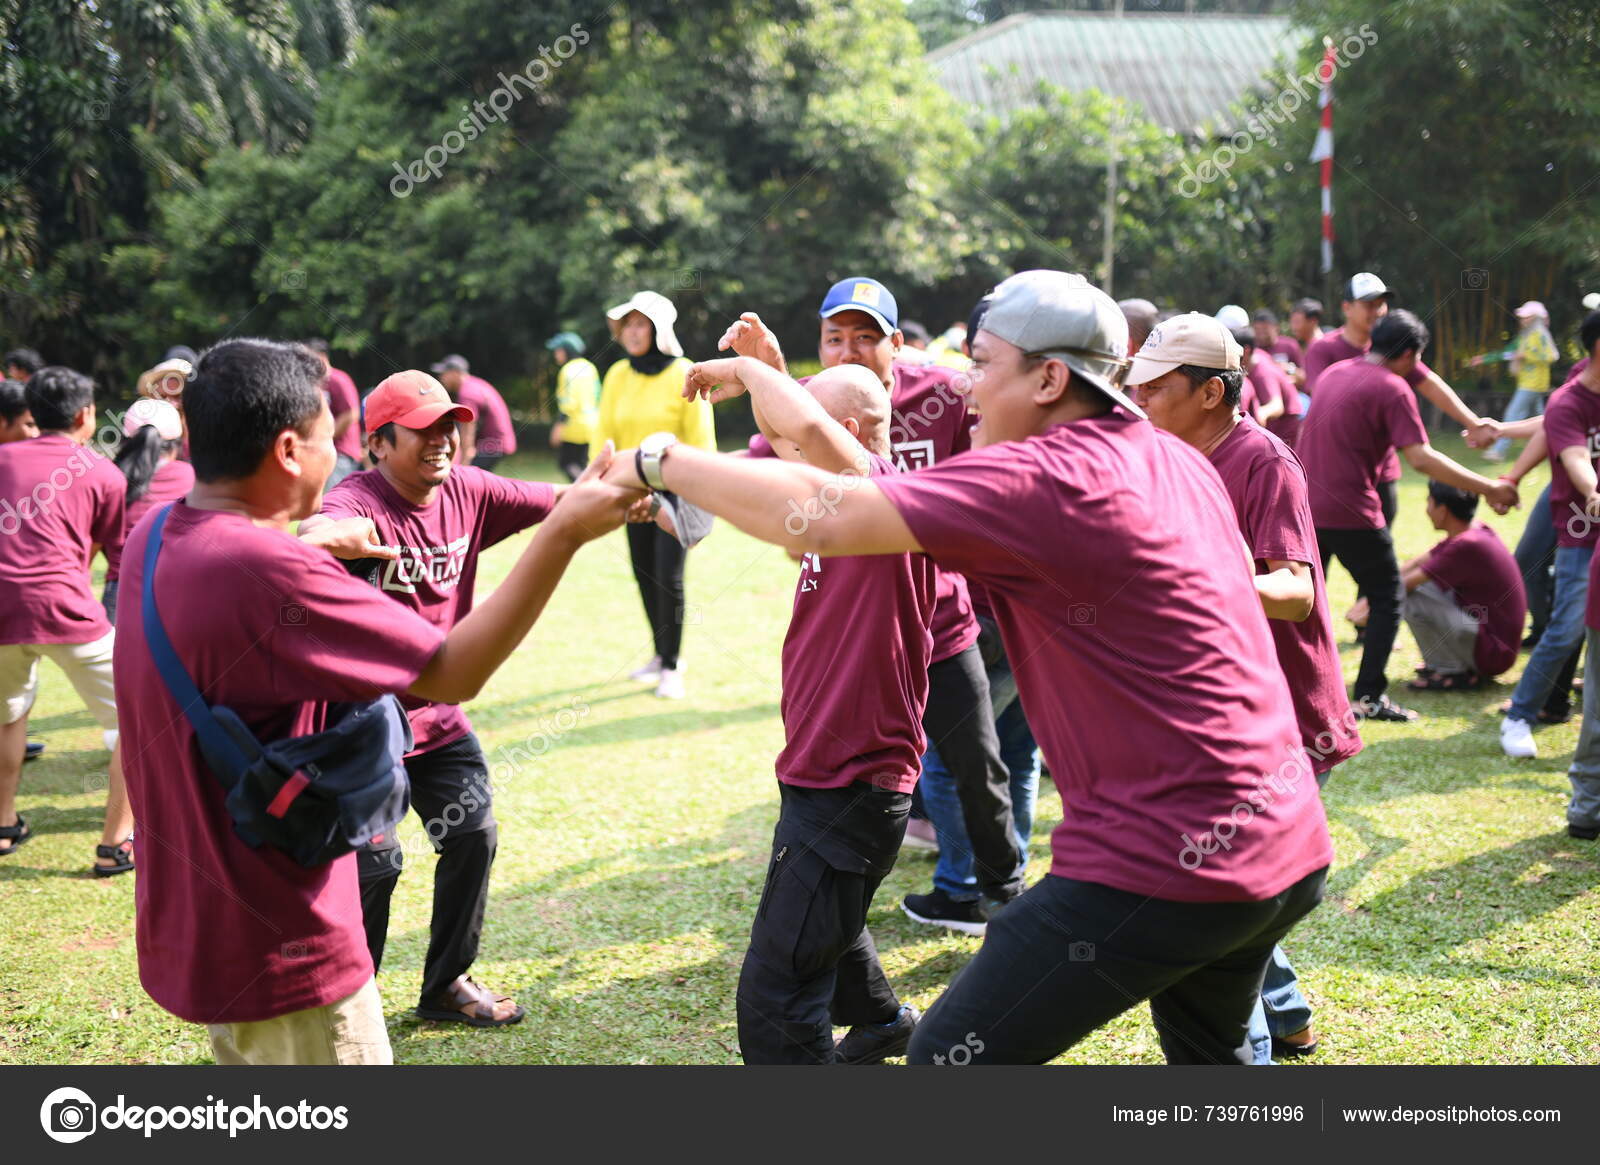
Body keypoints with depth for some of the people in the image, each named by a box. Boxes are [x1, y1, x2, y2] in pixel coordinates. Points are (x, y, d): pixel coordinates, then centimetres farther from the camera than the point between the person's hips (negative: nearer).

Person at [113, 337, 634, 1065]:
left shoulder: (153, 537, 0)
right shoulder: (268, 574, -28)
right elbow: (456, 672, -24)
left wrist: (310, 546, 17)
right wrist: (566, 534, -20)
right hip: (281, 951, -9)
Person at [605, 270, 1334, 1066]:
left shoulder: (1040, 478, -15)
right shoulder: (1178, 462, 10)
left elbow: (822, 518, -20)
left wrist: (658, 460, -7)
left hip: (1164, 864, -9)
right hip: (1287, 846, 9)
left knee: (950, 1056, 2)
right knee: (1210, 1053, 32)